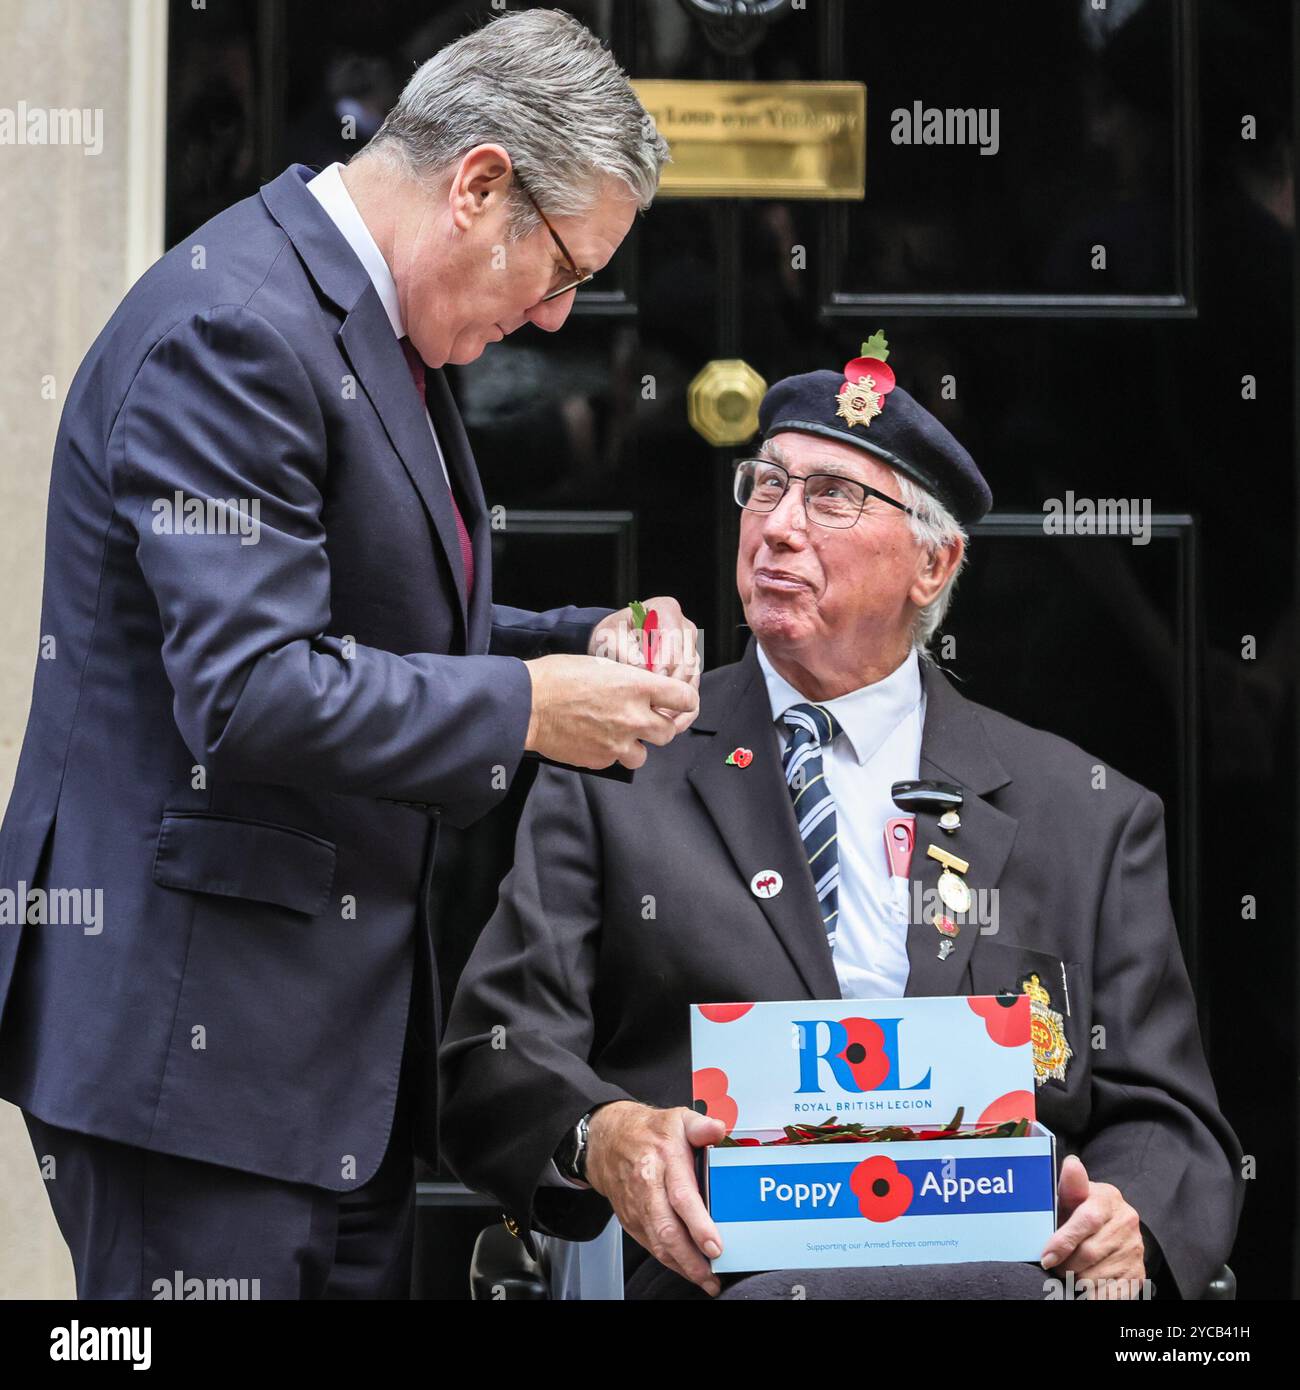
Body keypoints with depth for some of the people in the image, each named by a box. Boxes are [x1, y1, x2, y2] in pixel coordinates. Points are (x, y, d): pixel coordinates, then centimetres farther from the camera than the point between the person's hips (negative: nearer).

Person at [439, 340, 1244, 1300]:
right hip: (716, 1276, -2)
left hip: (1002, 1267, 2)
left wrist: (1123, 1222, -11)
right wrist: (602, 1136, -18)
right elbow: (499, 1059, 6)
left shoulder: (1092, 817, 19)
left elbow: (1169, 1123, 15)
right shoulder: (614, 772, 16)